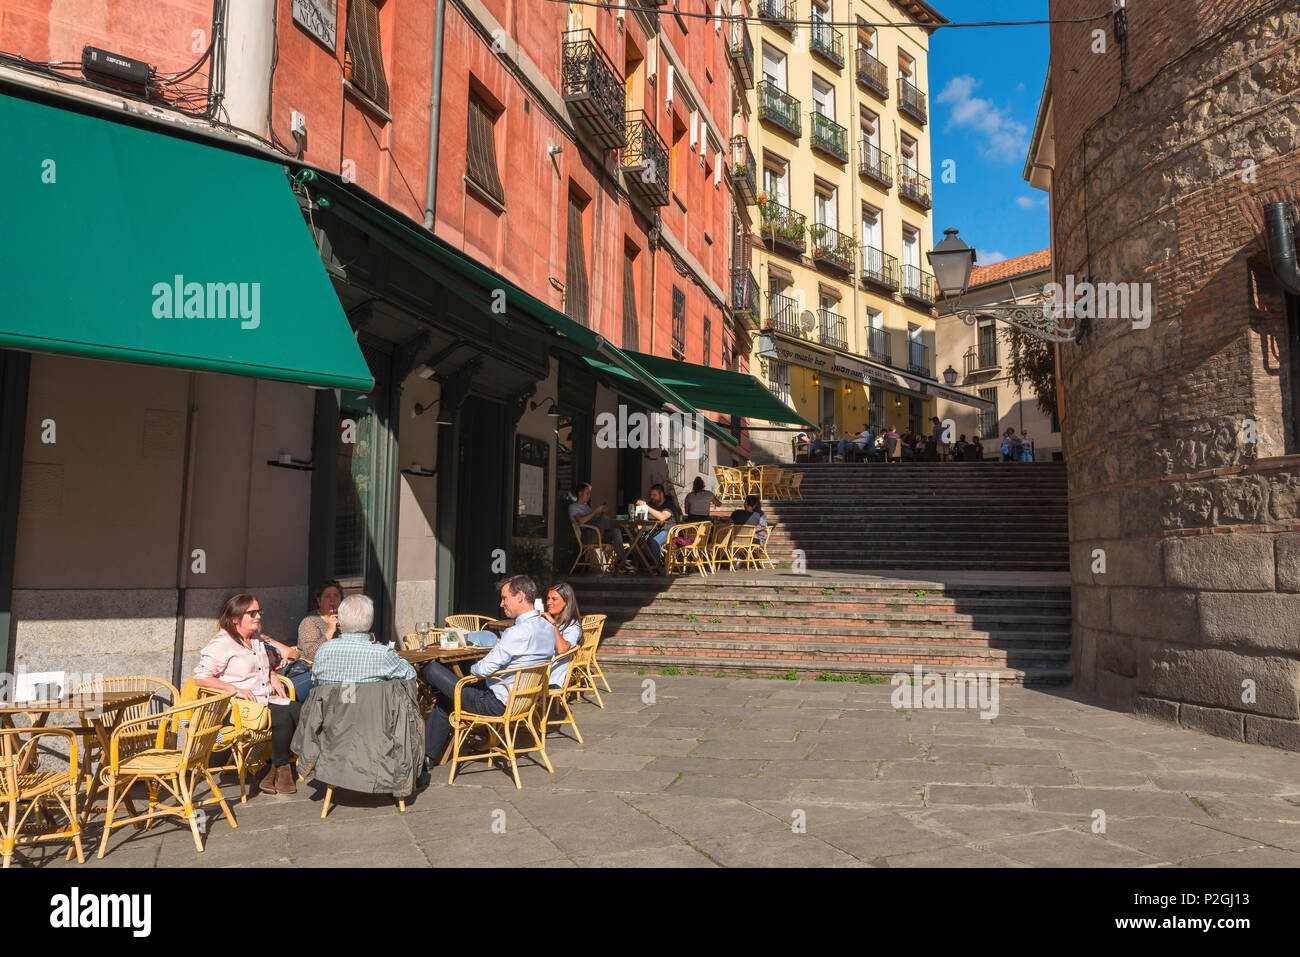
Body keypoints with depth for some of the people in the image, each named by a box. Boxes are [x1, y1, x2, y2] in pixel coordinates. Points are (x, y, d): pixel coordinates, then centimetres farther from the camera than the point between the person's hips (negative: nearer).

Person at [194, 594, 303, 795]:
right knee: (283, 717, -30)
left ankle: (274, 768, -6)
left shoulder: (257, 639, 18)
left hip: (267, 700, 8)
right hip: (241, 706, -8)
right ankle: (281, 768, -7)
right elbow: (200, 678, -13)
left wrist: (272, 680, 14)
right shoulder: (221, 644, -7)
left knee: (300, 711, -17)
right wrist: (236, 690, -20)